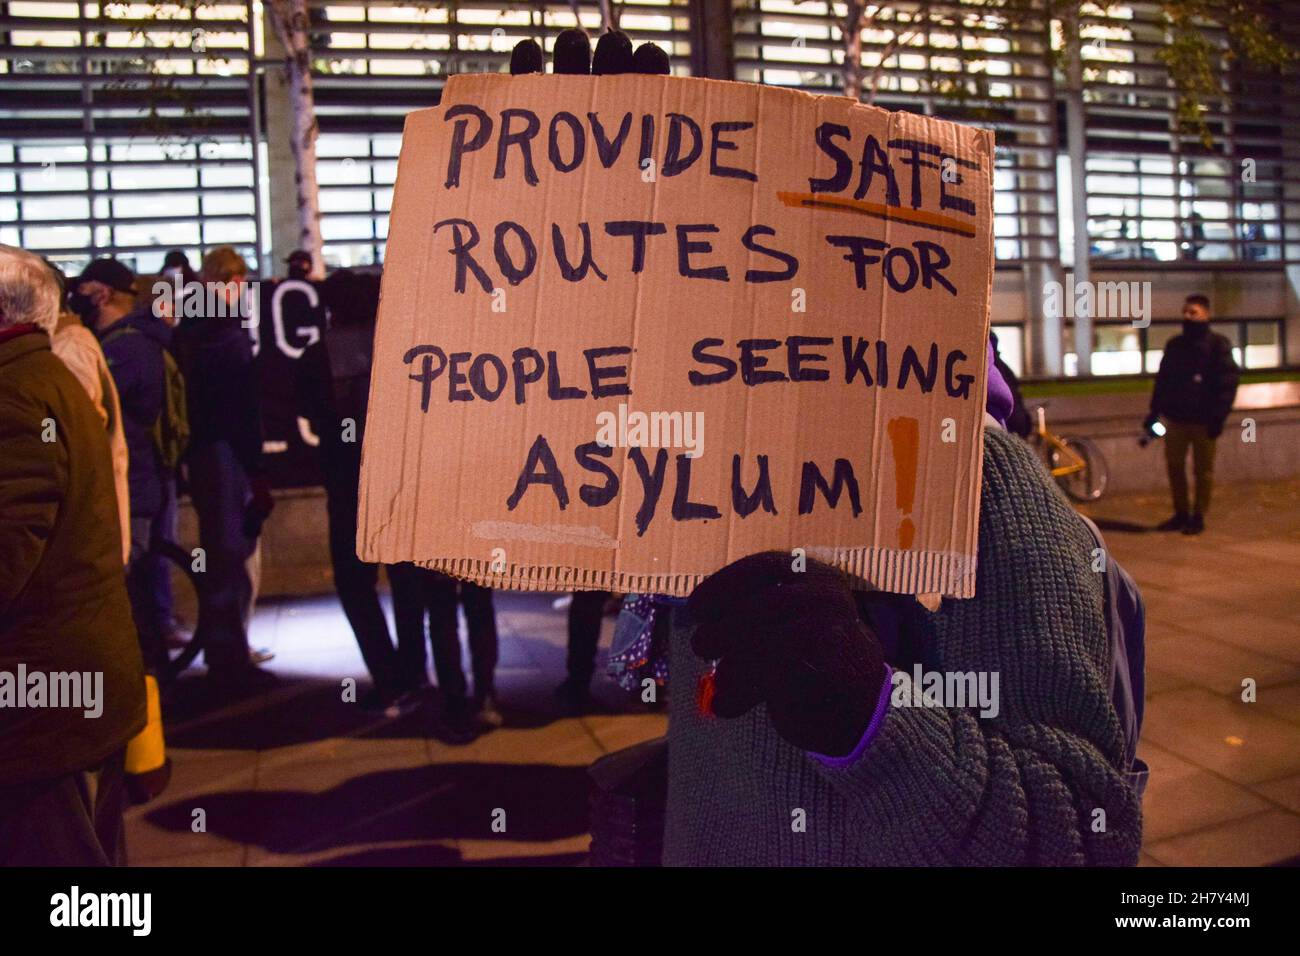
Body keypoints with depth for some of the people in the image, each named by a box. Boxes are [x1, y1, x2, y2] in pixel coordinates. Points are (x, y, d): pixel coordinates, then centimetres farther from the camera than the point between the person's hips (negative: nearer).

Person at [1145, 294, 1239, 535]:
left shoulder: (1218, 345, -4)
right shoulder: (1174, 345, 12)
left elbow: (1228, 382, -7)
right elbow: (1162, 379, 17)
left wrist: (1219, 416, -13)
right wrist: (1155, 411, 11)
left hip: (1203, 420, -5)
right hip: (1175, 418, 5)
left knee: (1203, 470, 3)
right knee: (1174, 466, 7)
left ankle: (1198, 516, 11)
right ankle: (1181, 514, 18)